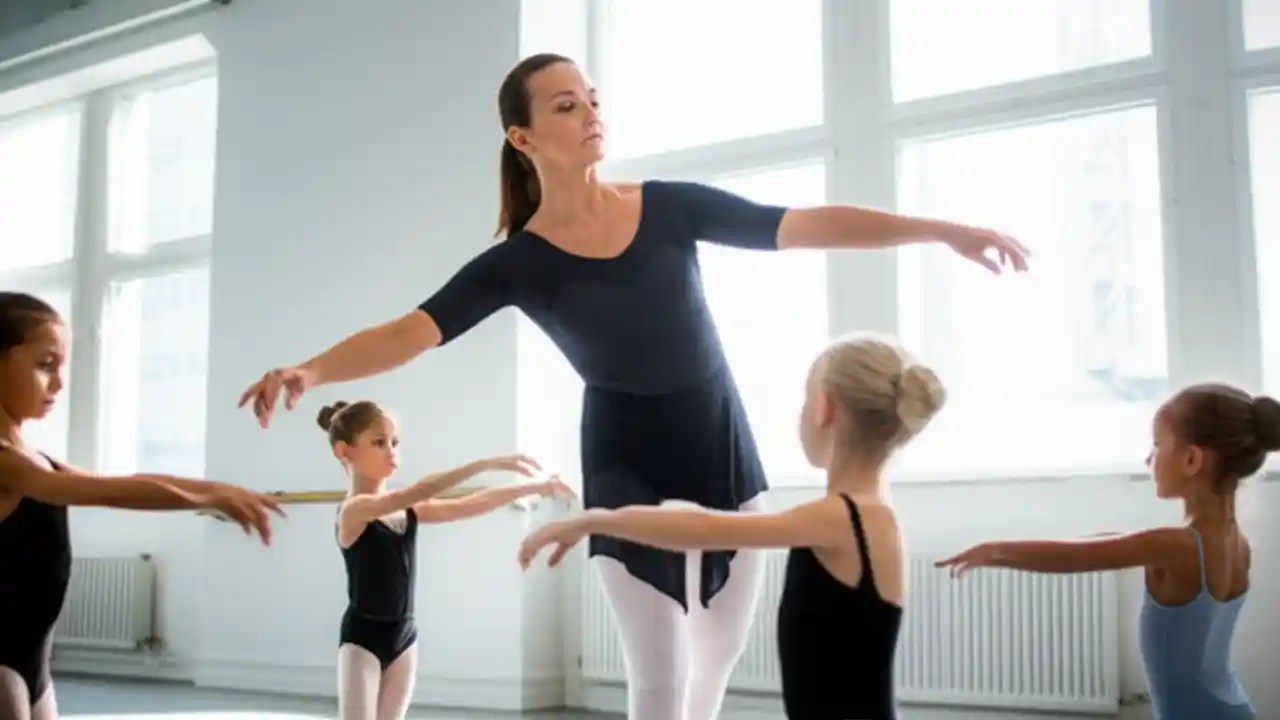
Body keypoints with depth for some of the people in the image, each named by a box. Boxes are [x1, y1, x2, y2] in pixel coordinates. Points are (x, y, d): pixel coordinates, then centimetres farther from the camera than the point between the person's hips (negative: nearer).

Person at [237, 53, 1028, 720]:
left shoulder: (672, 206, -7)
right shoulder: (519, 261, -12)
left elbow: (808, 225, -8)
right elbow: (411, 331, -21)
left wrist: (945, 229, -12)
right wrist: (310, 369, -39)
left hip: (725, 451, 4)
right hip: (627, 468, -3)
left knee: (723, 644, 15)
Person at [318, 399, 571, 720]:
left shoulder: (408, 511, 6)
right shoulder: (354, 510, -16)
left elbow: (469, 506, 5)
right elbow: (418, 492, -30)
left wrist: (532, 487, -2)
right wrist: (486, 463, -34)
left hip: (403, 637, 7)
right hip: (362, 638, -7)